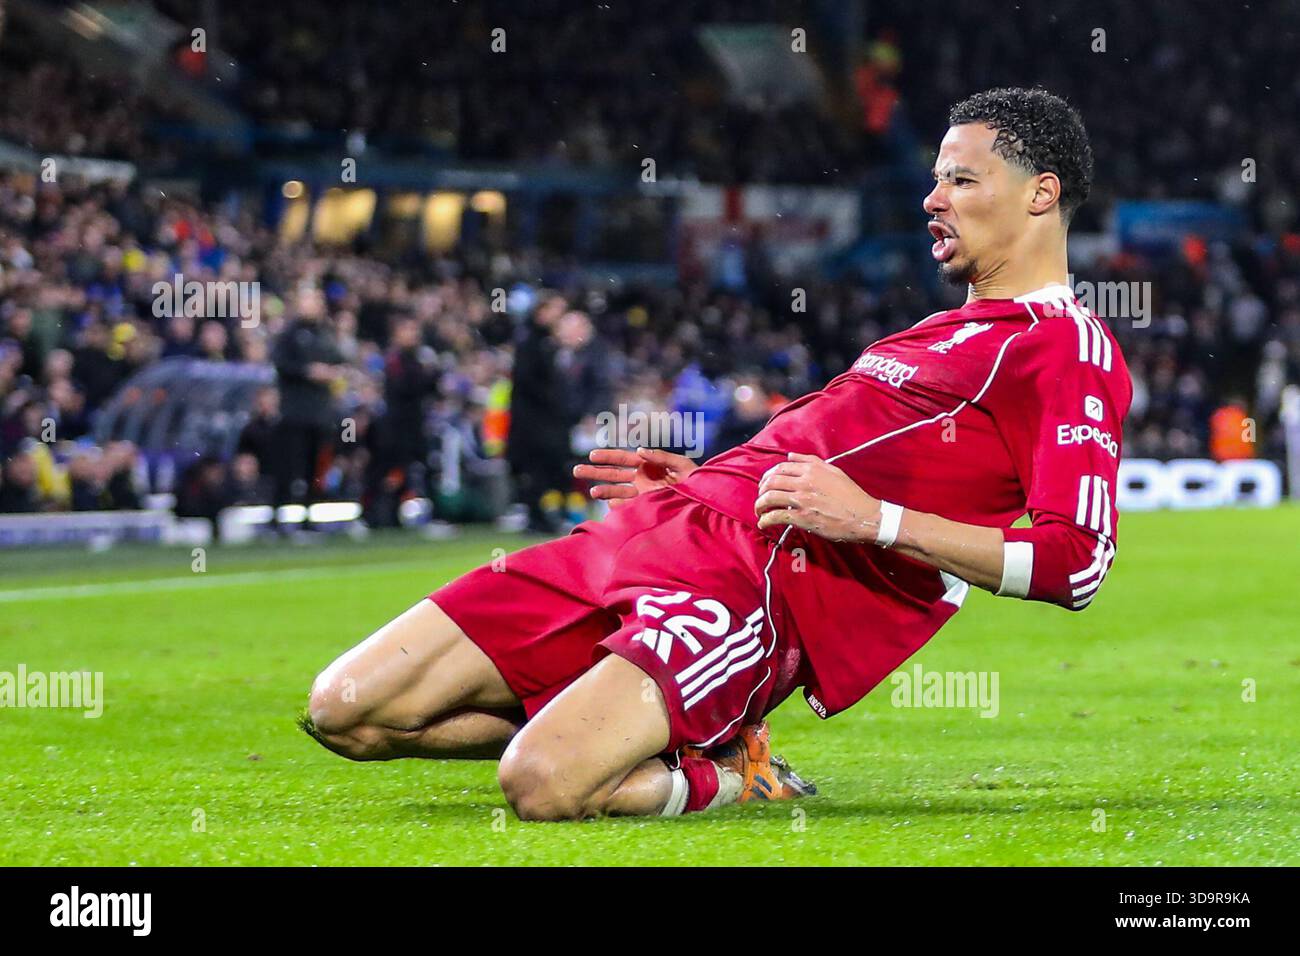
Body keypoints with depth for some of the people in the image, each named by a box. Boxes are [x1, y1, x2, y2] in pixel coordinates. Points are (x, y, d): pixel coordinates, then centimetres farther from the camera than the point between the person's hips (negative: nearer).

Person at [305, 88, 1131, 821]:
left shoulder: (1073, 349, -1)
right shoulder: (946, 332, 29)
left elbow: (1078, 560, -14)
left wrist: (873, 518, -17)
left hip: (763, 578, -10)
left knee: (541, 782, -34)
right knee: (344, 712, -1)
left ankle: (713, 776, -2)